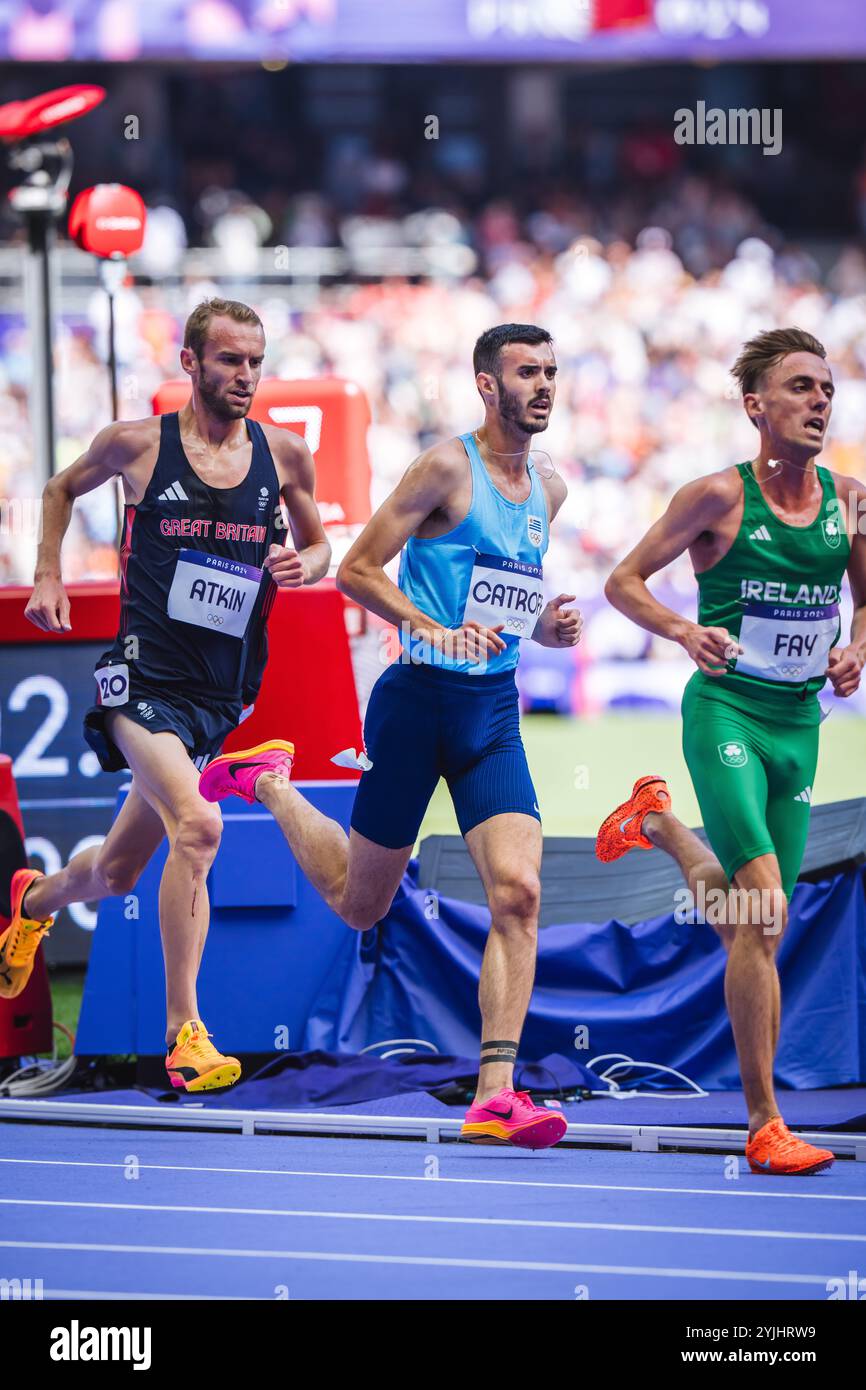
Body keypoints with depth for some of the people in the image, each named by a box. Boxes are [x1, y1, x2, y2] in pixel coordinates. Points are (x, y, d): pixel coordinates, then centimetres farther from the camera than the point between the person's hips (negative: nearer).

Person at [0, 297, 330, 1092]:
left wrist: (306, 564, -6)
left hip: (222, 693, 4)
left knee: (118, 872, 16)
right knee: (197, 826, -28)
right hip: (145, 676, -4)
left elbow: (319, 544, 17)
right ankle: (185, 1032, -23)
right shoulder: (138, 445, -4)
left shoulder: (285, 455, 2)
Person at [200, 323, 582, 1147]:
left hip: (494, 709, 5)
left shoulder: (548, 490, 12)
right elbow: (356, 569, -10)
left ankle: (494, 1094, -14)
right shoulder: (448, 467, -10)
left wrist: (543, 628, 5)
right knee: (358, 902, 9)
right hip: (418, 698, -5)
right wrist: (434, 629, -24)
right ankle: (269, 785, 38)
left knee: (517, 892, -13)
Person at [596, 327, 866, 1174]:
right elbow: (624, 581, -2)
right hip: (726, 713, -6)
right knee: (761, 914, -17)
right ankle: (764, 1126, -12)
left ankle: (660, 823, 45)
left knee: (752, 925, 14)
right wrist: (686, 633, -19)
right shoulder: (720, 496, -9)